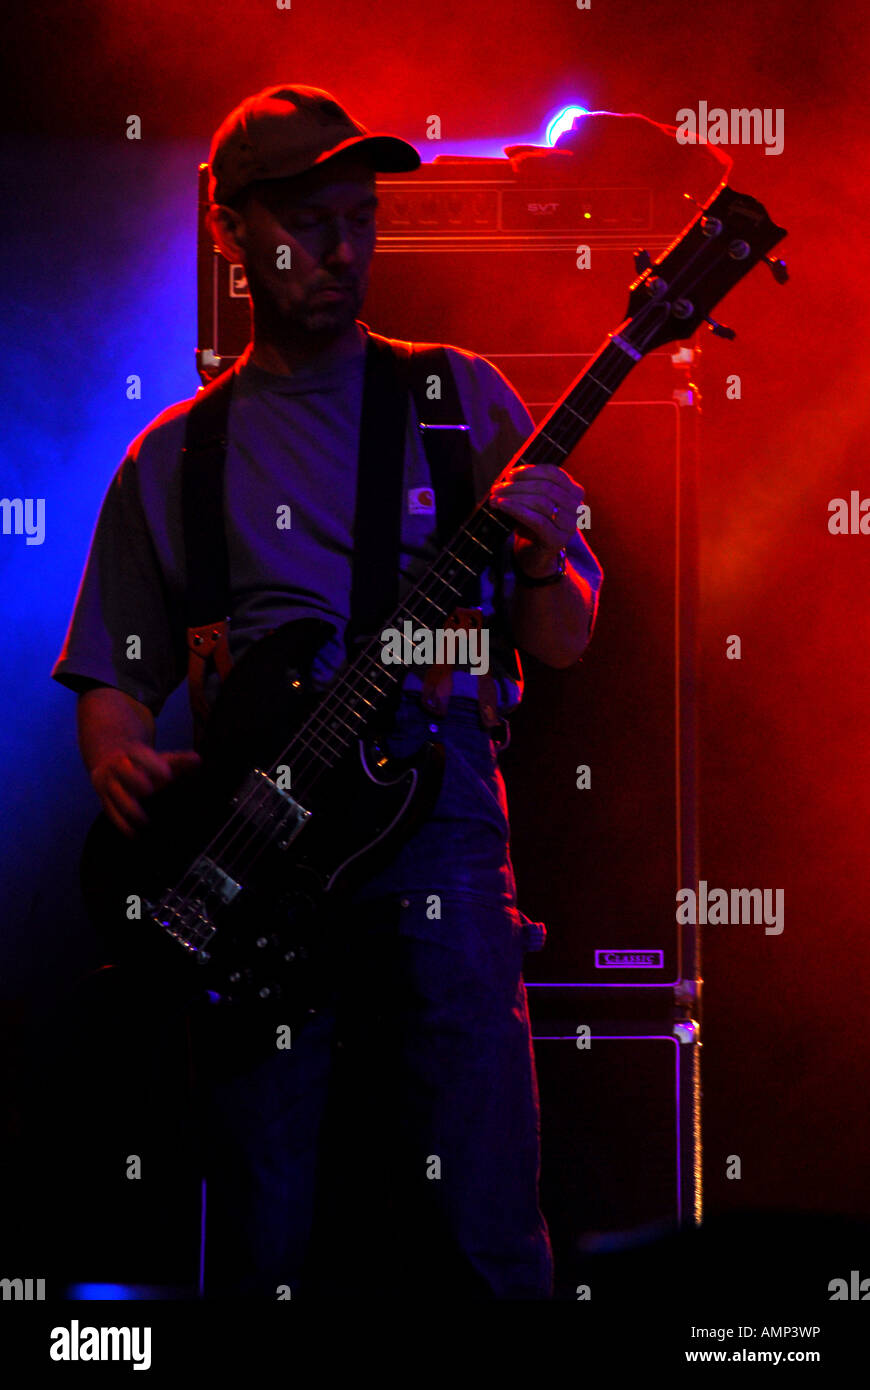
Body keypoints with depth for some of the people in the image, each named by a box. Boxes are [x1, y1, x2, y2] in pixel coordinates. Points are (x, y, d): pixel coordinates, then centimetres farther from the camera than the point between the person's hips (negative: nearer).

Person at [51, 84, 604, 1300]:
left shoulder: (462, 400, 11)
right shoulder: (175, 456, 14)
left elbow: (562, 647, 10)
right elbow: (114, 675, 16)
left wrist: (544, 564, -11)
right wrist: (119, 759, -6)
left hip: (441, 843, -1)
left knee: (483, 1237, -8)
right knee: (269, 1251, 1)